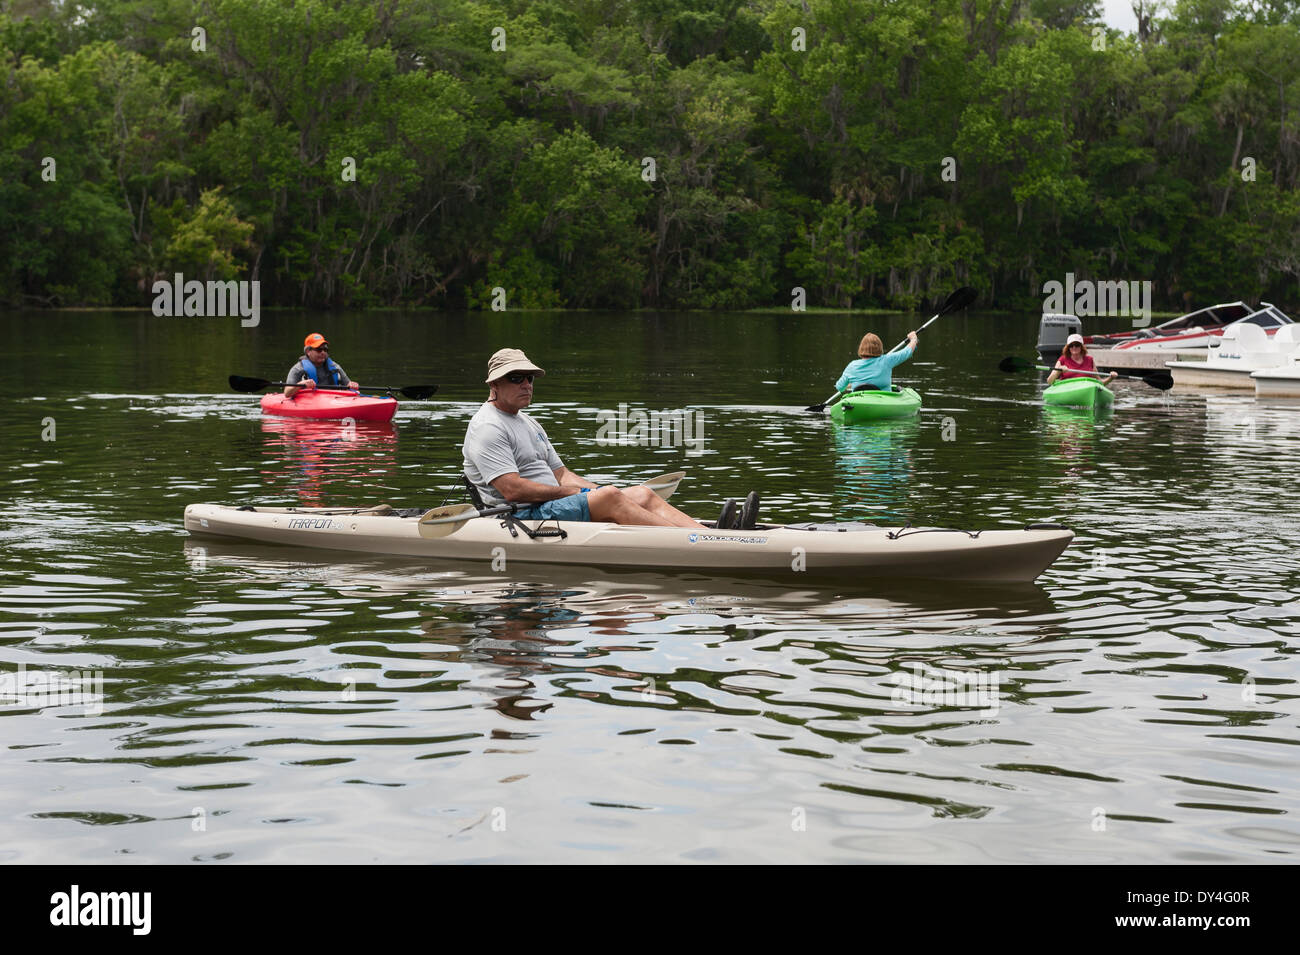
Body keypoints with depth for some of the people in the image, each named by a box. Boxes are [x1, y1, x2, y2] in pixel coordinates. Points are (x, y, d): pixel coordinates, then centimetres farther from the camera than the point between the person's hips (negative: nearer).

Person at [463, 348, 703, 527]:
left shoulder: (529, 424, 24)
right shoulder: (487, 428, -8)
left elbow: (561, 475, 21)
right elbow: (513, 489, -19)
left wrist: (600, 492, 4)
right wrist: (570, 492, -12)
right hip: (522, 515, -10)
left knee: (643, 495, -3)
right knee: (609, 497, -27)